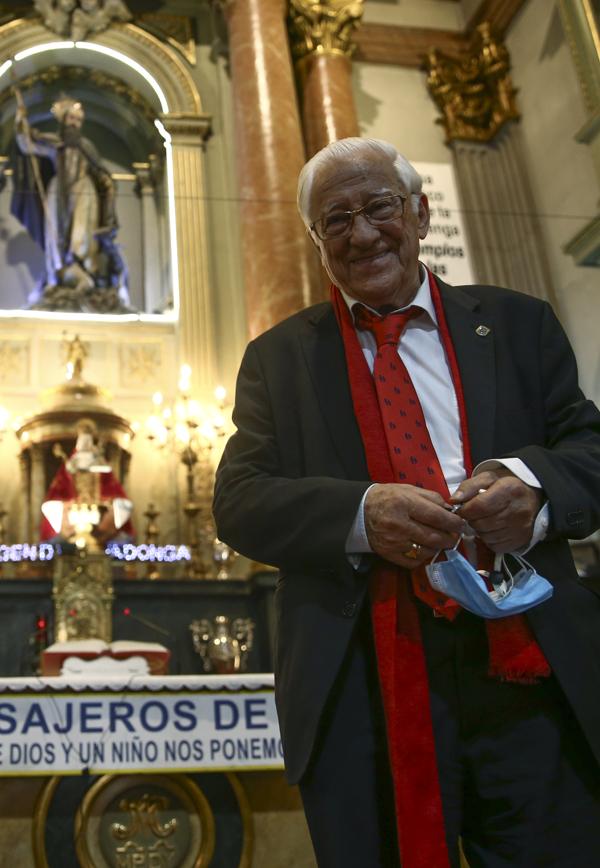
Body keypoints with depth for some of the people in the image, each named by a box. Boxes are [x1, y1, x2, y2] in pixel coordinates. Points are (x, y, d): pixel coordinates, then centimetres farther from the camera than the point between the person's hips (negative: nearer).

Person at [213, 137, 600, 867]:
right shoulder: (278, 356, 11)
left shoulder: (517, 325, 12)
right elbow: (238, 500, 2)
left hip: (535, 674, 1)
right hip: (365, 694, 0)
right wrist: (359, 515, -18)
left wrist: (534, 482, -17)